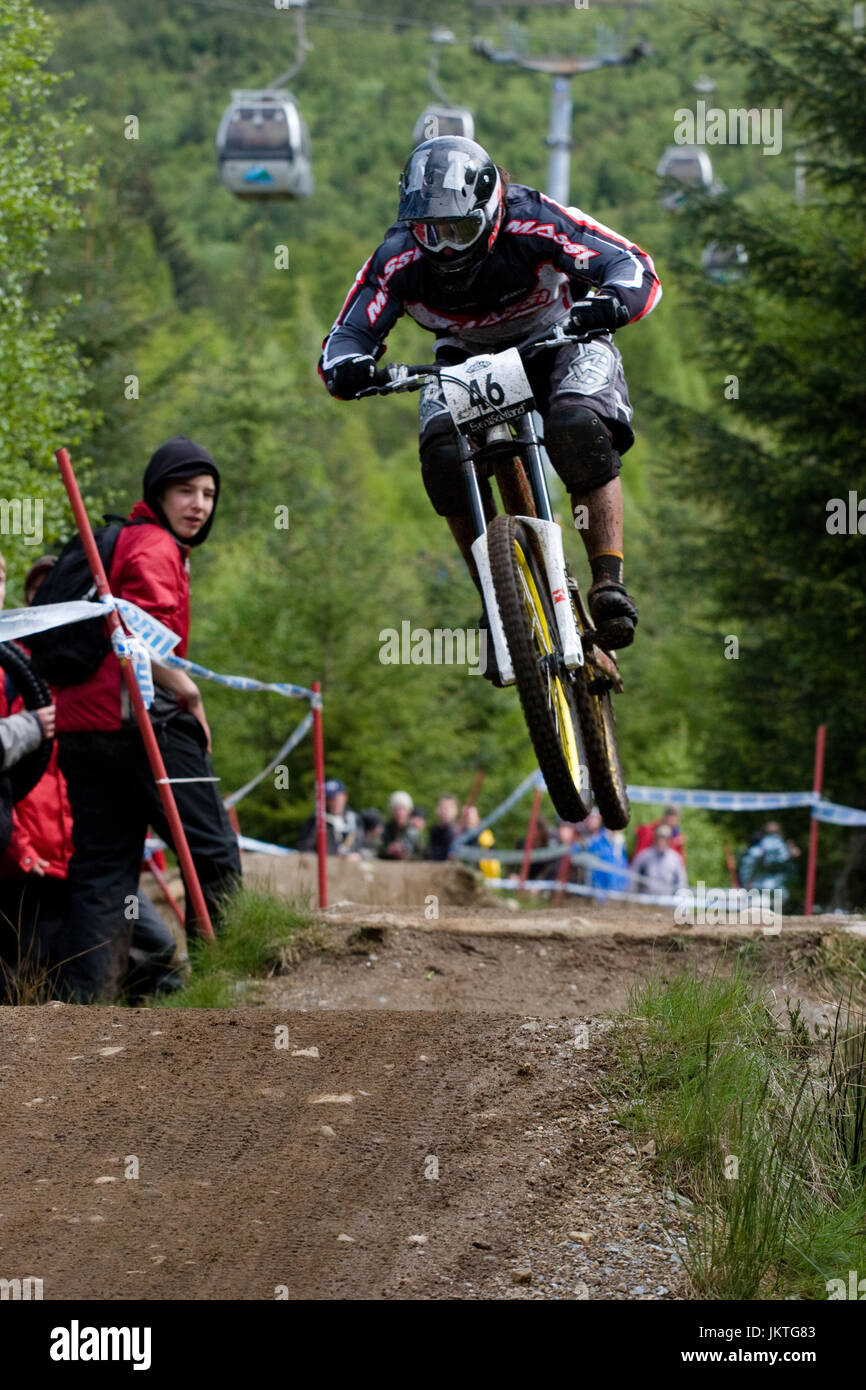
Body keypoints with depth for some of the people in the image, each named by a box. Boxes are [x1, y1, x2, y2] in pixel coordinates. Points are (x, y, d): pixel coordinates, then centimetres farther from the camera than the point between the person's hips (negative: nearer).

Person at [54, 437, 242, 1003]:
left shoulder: (115, 540, 25)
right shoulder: (155, 547, -6)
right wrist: (190, 695, -8)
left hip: (81, 730, 9)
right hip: (143, 722, -9)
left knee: (102, 871, 7)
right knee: (216, 854, -2)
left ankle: (86, 1001, 0)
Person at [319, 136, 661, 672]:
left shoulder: (532, 222, -29)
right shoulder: (400, 260, -23)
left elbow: (634, 266, -31)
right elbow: (348, 336, -19)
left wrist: (613, 302, -54)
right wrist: (346, 368, -44)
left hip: (559, 341, -2)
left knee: (581, 427, -34)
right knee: (445, 453, -28)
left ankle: (610, 582, -29)